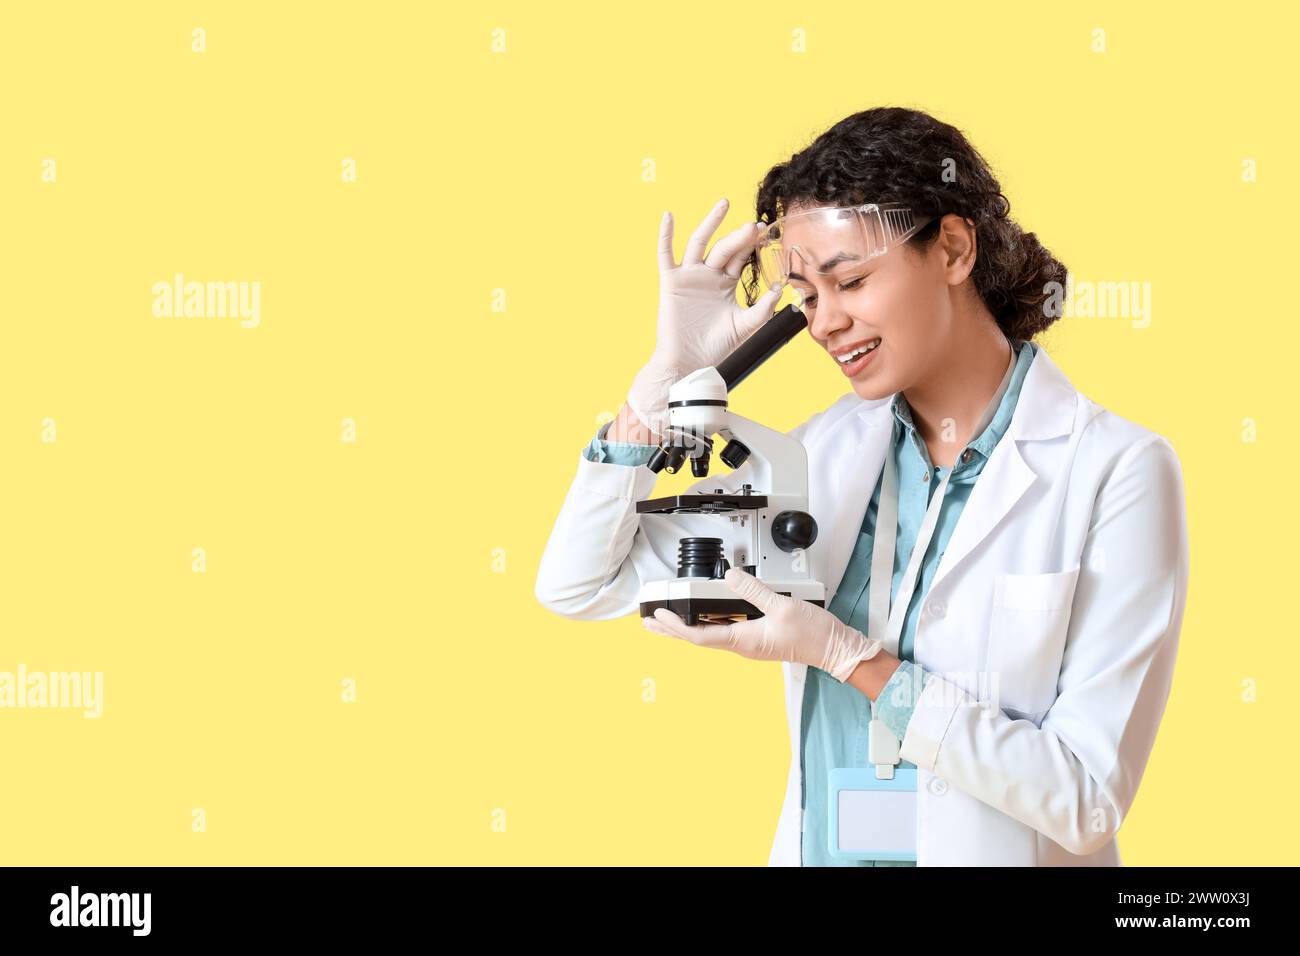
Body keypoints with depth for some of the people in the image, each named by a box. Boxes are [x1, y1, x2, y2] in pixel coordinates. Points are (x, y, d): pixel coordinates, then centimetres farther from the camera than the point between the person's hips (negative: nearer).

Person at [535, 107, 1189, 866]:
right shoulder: (829, 451, 3)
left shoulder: (1119, 472, -11)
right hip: (816, 847, 4)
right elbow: (580, 585, 4)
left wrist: (844, 655, -18)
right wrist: (671, 370, -4)